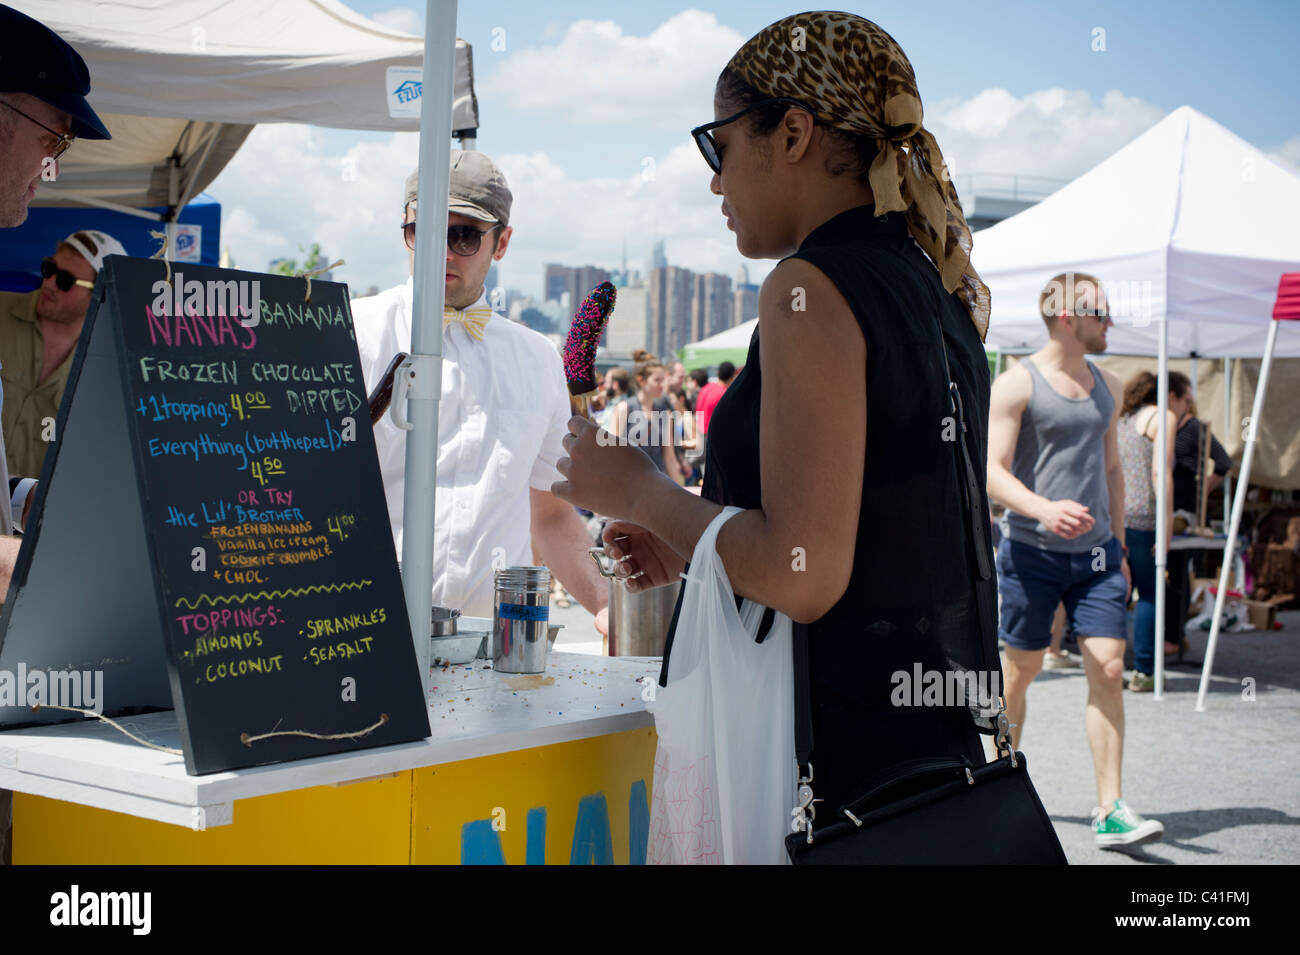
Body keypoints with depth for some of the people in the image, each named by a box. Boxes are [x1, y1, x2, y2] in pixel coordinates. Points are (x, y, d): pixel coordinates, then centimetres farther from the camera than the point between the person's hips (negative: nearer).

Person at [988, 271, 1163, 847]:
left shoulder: (1106, 387, 13)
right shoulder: (1017, 384, -7)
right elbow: (992, 469, -14)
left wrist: (1119, 548, 20)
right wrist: (1044, 509, -31)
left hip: (1095, 551, 5)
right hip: (1031, 549, -5)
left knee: (1109, 669, -6)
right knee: (1021, 669, 7)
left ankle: (1110, 811, -4)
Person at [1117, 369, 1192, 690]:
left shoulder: (1125, 417, 22)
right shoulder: (1163, 418, -1)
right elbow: (1160, 473, -11)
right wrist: (1168, 520, -12)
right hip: (1140, 515, -7)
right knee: (1151, 592, 1)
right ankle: (1144, 672, 1)